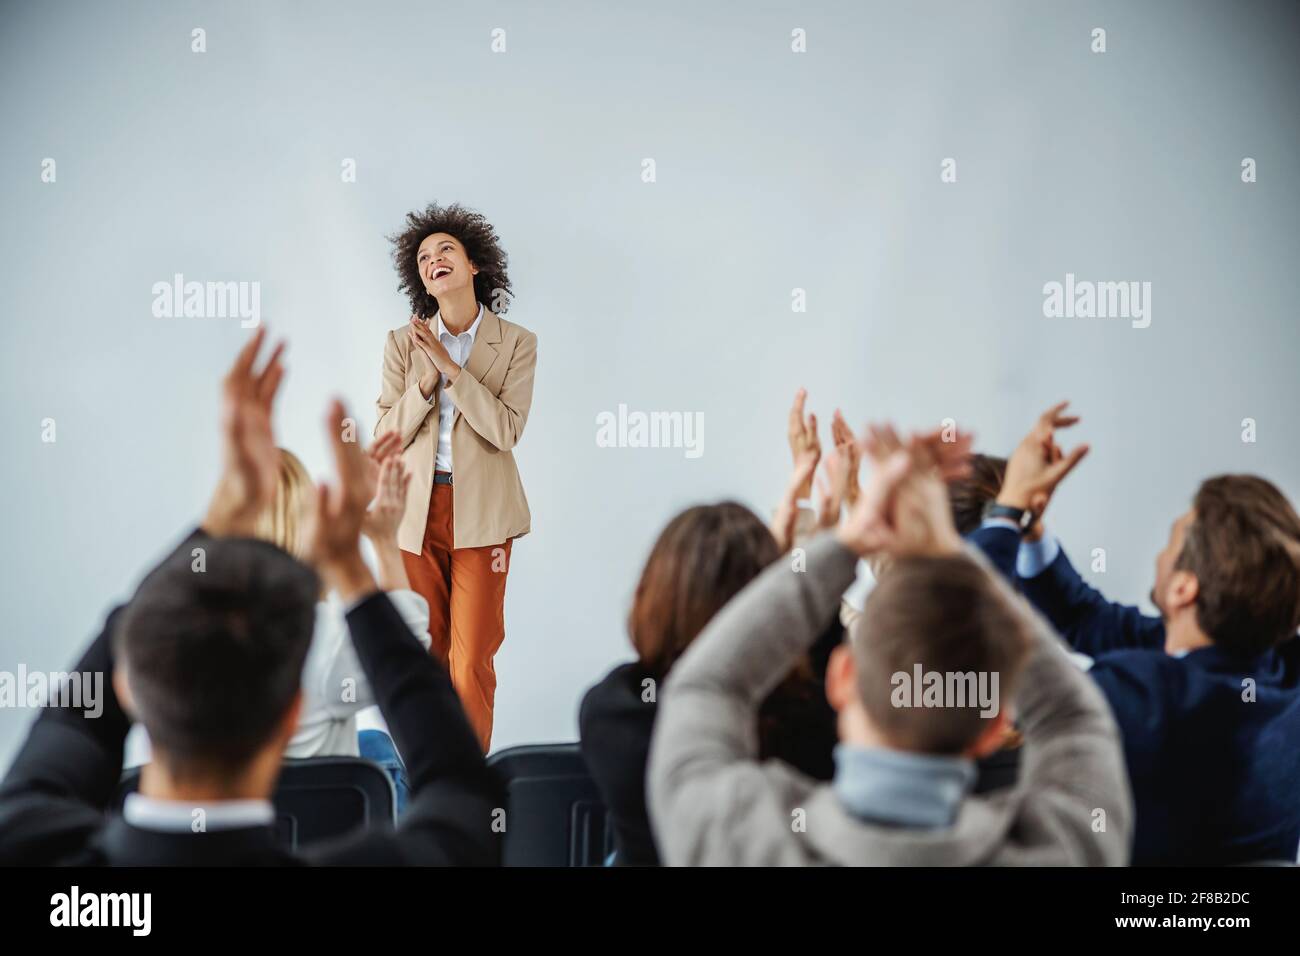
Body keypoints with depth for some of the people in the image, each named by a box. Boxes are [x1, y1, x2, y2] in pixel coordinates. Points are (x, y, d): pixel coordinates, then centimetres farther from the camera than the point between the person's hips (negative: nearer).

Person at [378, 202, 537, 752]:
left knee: (472, 661, -3)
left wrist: (451, 367, -16)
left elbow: (507, 430, -11)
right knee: (423, 654, 7)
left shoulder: (516, 343, 0)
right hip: (417, 510, 2)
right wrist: (425, 384, -15)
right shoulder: (403, 343, 5)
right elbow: (386, 435, 1)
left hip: (480, 515, -2)